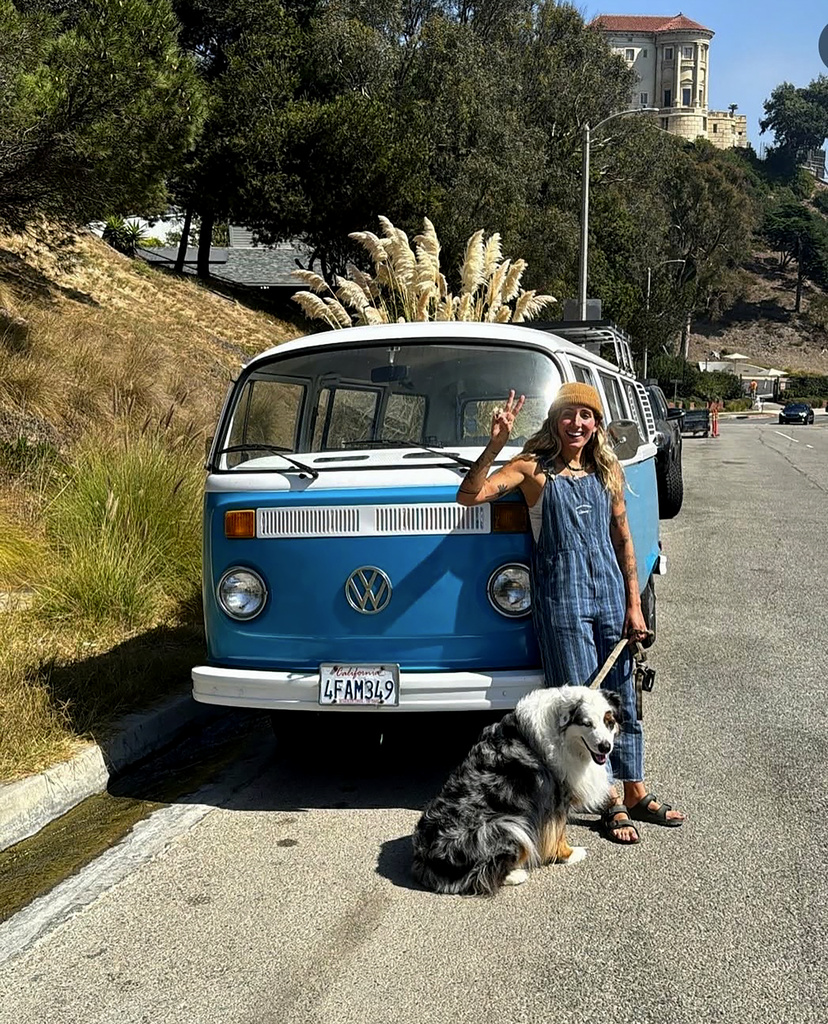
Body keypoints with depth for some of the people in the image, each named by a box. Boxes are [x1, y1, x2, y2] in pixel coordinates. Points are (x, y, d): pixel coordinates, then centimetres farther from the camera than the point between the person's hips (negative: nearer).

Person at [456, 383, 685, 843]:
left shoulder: (608, 471, 9)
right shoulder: (534, 469, -3)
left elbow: (623, 538, 13)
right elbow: (470, 495, -15)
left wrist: (634, 604, 8)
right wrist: (495, 445, -26)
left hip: (609, 591, 4)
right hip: (561, 596, -4)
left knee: (622, 698, 11)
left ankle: (636, 793, 25)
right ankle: (611, 804, 11)